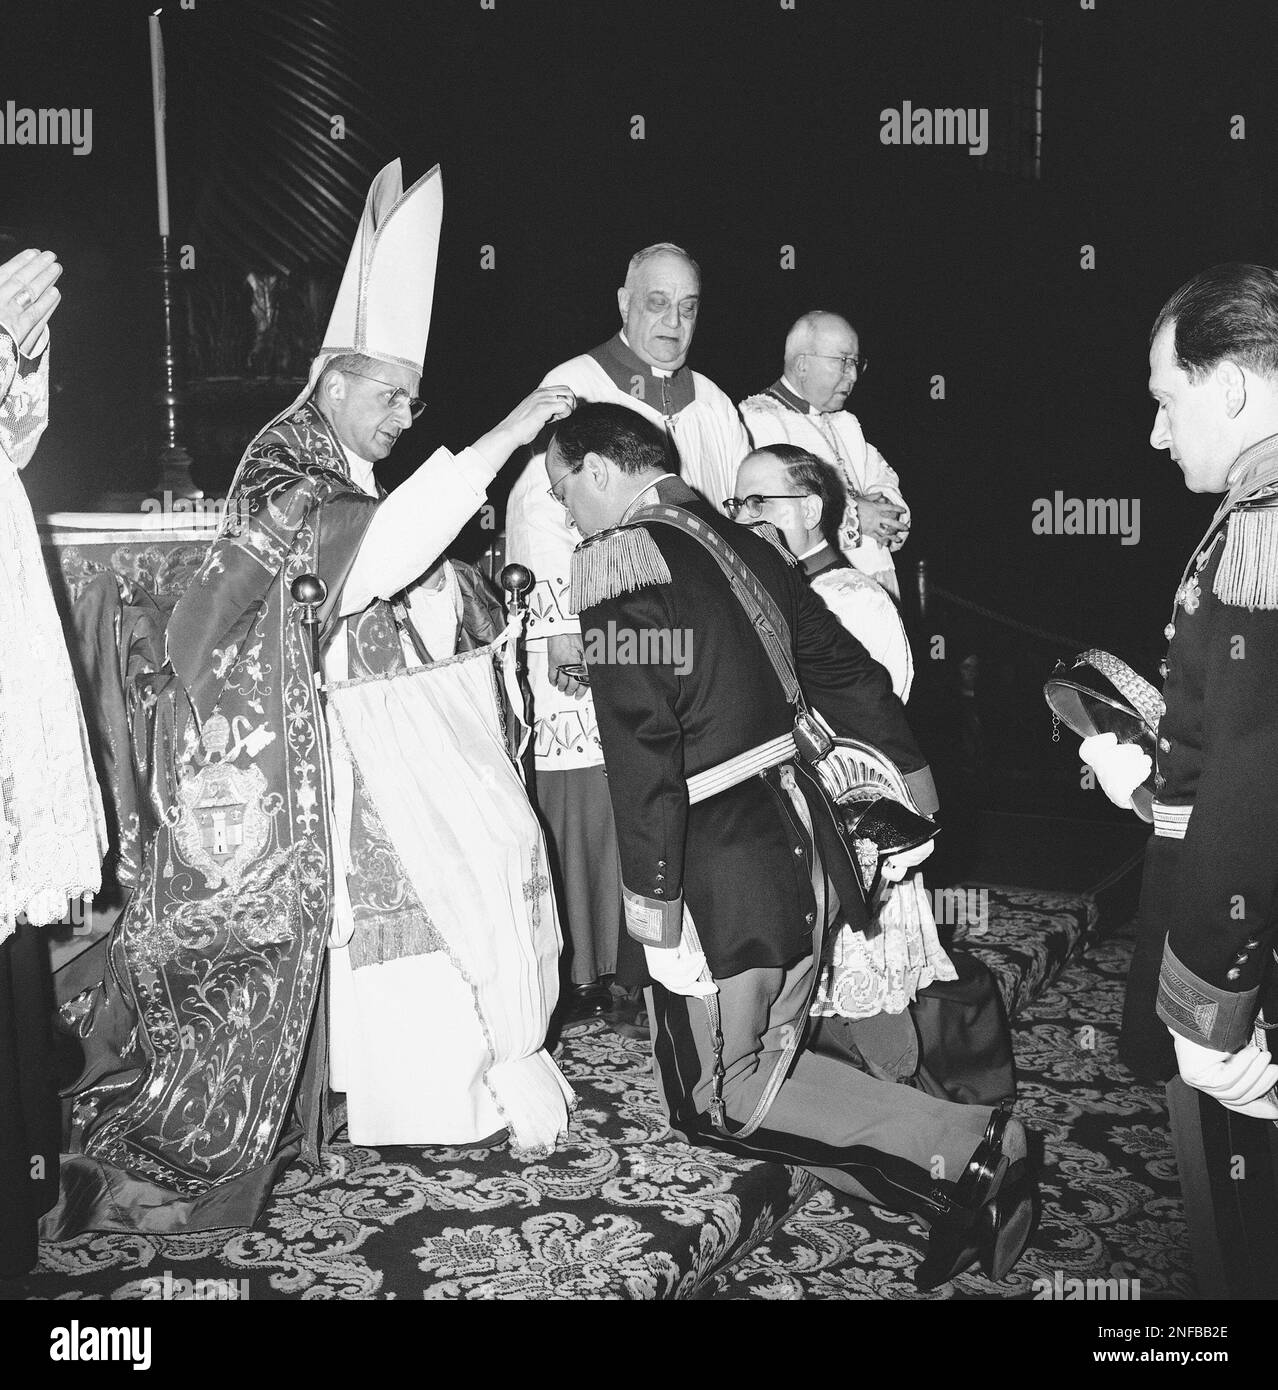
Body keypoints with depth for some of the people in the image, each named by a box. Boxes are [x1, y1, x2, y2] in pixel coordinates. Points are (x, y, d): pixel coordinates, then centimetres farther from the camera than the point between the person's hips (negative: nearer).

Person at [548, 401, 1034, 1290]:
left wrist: (649, 885, -17)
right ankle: (962, 1185, 11)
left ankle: (964, 1146, -2)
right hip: (796, 829, 8)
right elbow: (843, 664, 17)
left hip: (719, 860, -8)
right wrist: (910, 767, 28)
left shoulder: (616, 558, -13)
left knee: (720, 1100, 5)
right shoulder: (736, 541, 10)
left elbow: (641, 735, -22)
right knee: (770, 1064, 17)